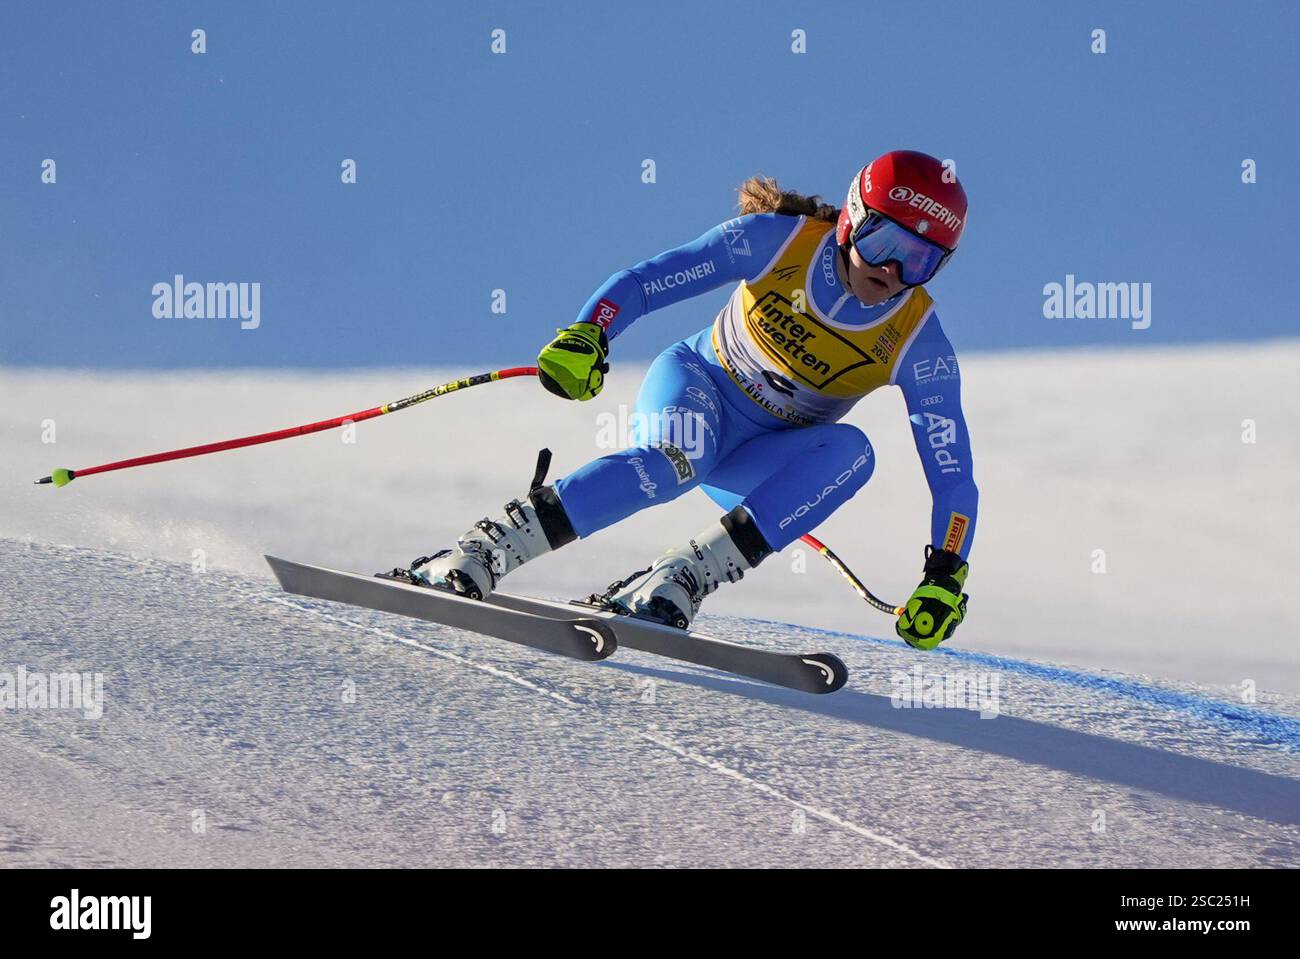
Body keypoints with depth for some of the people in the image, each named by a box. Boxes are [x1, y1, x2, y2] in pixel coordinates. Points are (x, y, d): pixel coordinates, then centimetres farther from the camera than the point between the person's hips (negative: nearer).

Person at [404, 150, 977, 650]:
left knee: (849, 451, -31)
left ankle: (682, 577, -38)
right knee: (671, 463, -37)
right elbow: (643, 282, -19)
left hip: (757, 468, 2)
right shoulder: (779, 240, -18)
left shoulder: (918, 342, -16)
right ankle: (480, 553, -42)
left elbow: (952, 472, -15)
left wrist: (944, 578, -27)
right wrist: (586, 334, -38)